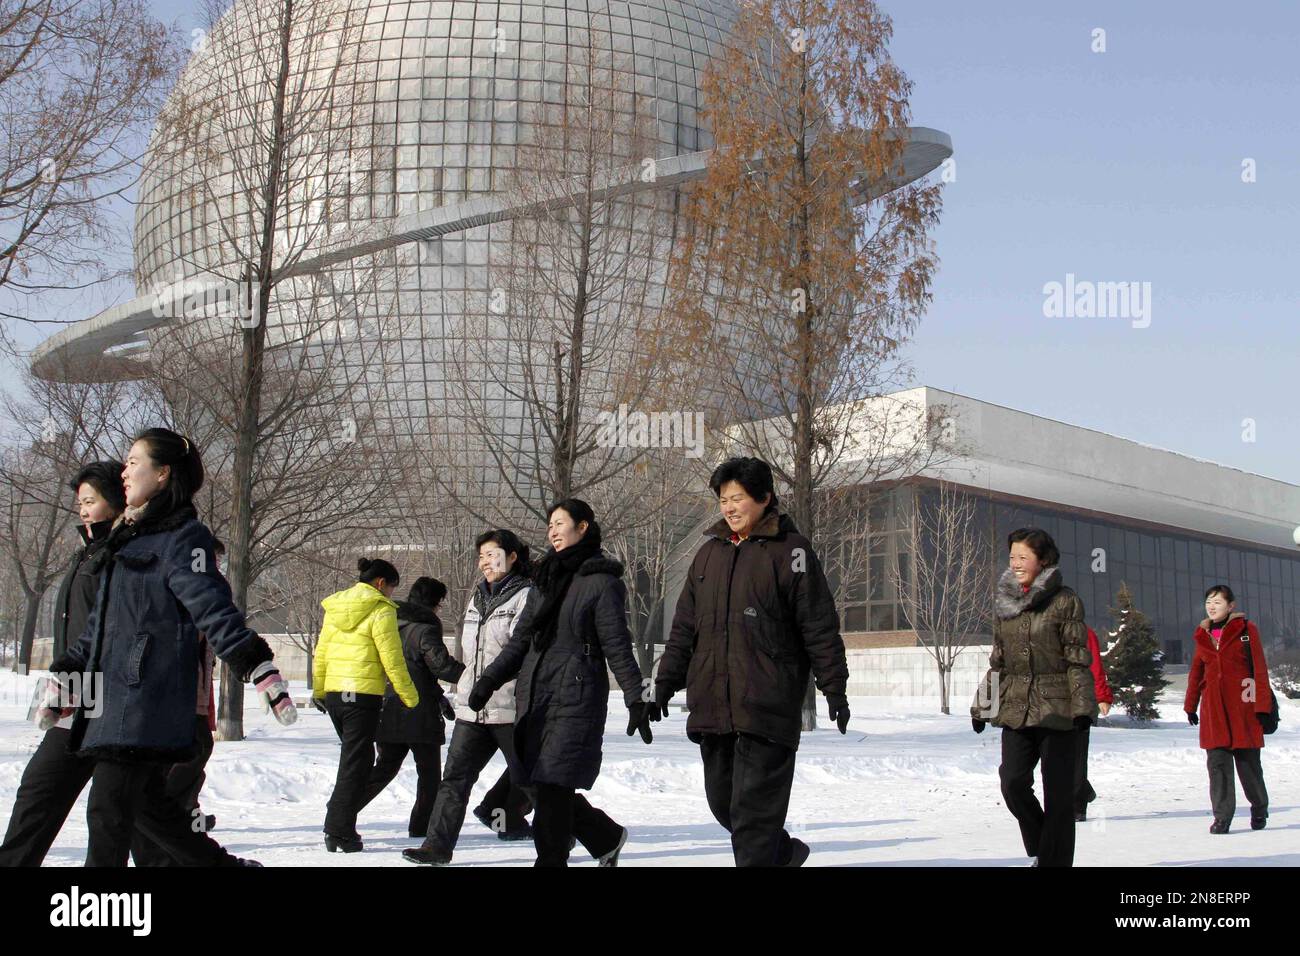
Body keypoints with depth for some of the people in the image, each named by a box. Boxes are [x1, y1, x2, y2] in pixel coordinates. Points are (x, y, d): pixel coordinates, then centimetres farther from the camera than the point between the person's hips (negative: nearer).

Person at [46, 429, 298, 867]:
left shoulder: (182, 537, -8)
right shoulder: (128, 538, 19)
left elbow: (215, 610, -16)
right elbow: (100, 624, 25)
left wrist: (261, 670, -26)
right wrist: (66, 676, 26)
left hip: (146, 703, -9)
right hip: (114, 702, 9)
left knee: (108, 811, -6)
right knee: (146, 802, 12)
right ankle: (222, 864, 23)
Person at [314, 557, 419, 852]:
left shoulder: (335, 607, 12)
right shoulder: (381, 610, -9)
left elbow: (320, 654, 16)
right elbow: (392, 660, -11)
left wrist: (319, 690, 25)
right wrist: (410, 696, -2)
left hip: (333, 693, 7)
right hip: (363, 694, -7)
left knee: (351, 758, 20)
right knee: (357, 763, -1)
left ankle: (336, 827, 19)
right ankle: (341, 831, -4)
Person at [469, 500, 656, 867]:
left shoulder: (602, 581, -4)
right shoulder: (546, 579, 17)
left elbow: (617, 646, -7)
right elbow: (520, 640, 16)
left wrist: (636, 699, -14)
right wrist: (490, 679, 4)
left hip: (575, 698, -7)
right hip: (533, 696, 7)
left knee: (552, 785, -11)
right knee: (542, 785, 8)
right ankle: (608, 838, 27)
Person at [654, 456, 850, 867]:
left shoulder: (789, 551, -2)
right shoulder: (709, 552, 15)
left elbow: (820, 627, -3)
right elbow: (684, 628, 18)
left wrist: (834, 688, -6)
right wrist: (665, 683, 14)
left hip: (766, 708, -6)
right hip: (712, 706, 6)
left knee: (754, 807, -8)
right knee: (723, 801, 13)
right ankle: (784, 852, 34)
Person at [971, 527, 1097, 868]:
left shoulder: (1064, 602, -3)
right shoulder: (1004, 601, 11)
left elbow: (1078, 660, -5)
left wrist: (1081, 707, -13)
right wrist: (982, 706, 14)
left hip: (1056, 708, -4)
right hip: (1016, 708, 4)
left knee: (1058, 791, 0)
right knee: (1013, 782, -9)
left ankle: (1055, 859, 11)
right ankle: (1041, 849, 14)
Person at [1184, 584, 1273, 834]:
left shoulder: (1246, 630, 0)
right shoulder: (1203, 635, 13)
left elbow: (1259, 668, -3)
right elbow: (1196, 671, 18)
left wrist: (1263, 705, -9)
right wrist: (1190, 705, 17)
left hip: (1242, 704, -3)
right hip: (1213, 708, 3)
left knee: (1248, 760, 4)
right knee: (1217, 762, -5)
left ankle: (1259, 809, 26)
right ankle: (1221, 816, -1)